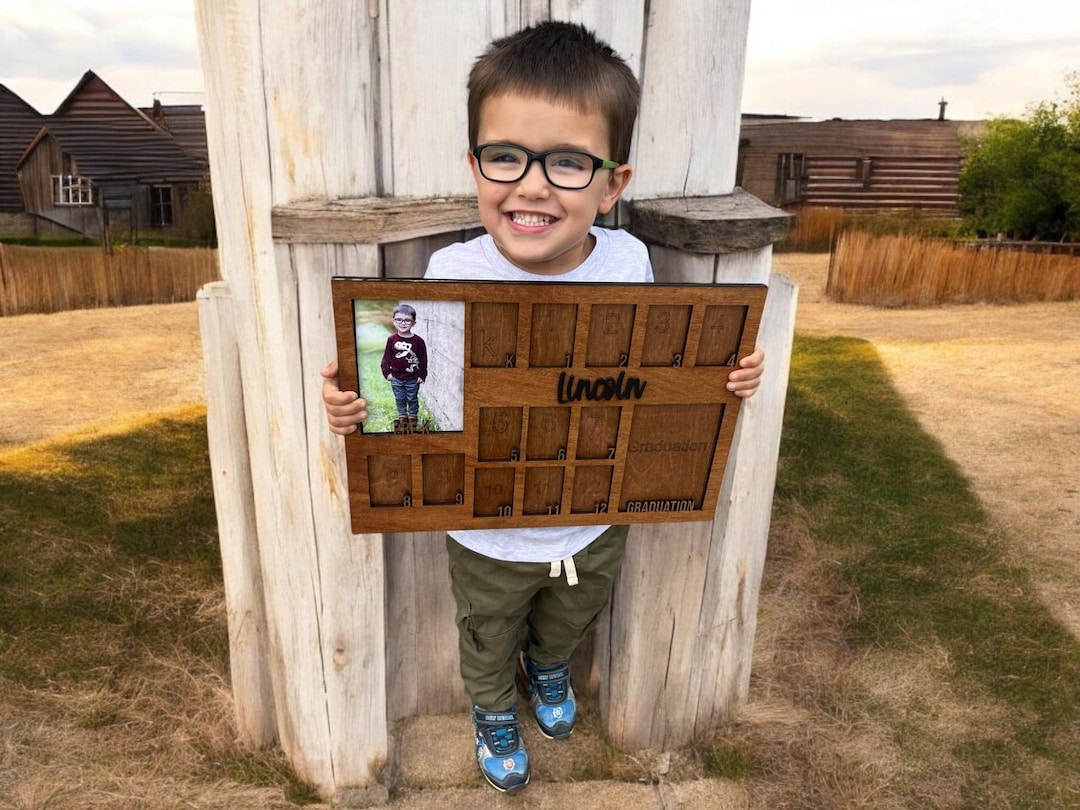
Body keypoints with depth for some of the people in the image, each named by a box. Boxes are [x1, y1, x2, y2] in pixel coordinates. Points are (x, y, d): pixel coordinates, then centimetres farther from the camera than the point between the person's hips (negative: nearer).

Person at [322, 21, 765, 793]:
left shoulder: (630, 264, -18)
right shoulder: (452, 275, -25)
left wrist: (725, 375, -19)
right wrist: (352, 405, -33)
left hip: (597, 523, 3)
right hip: (489, 536, -2)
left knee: (571, 618, 34)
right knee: (489, 640, 27)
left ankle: (549, 666, 71)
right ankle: (494, 713, 63)